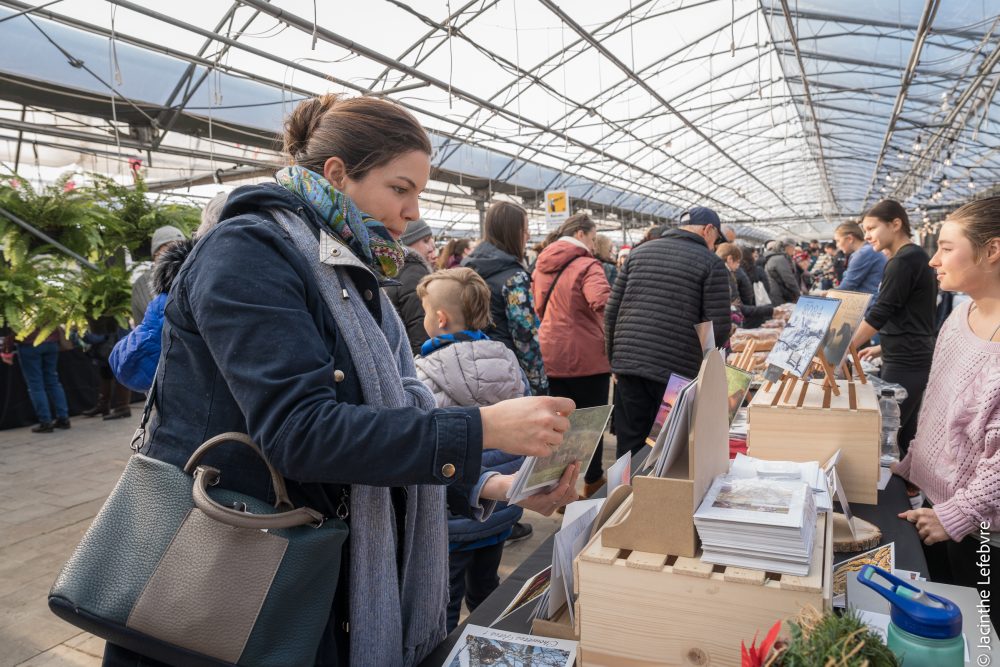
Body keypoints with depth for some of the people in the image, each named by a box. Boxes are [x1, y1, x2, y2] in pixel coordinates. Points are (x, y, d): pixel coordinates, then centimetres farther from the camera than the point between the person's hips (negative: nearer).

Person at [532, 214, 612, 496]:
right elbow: (603, 303, -31)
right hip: (587, 357, -6)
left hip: (552, 356, 6)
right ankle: (593, 482, 30)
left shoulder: (542, 265, 8)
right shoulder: (587, 266, -14)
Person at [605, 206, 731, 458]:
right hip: (676, 370, -4)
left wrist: (614, 357, 17)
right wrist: (703, 353, 14)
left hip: (628, 362, 4)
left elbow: (612, 310, 9)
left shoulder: (639, 252, 13)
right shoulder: (712, 263, 0)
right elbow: (719, 327, -6)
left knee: (629, 446, 11)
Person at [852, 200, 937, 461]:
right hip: (913, 358, 10)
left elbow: (879, 313, -18)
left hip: (905, 364, -10)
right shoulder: (916, 257, 15)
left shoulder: (903, 260, -15)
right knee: (903, 432, 14)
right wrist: (884, 347, 21)